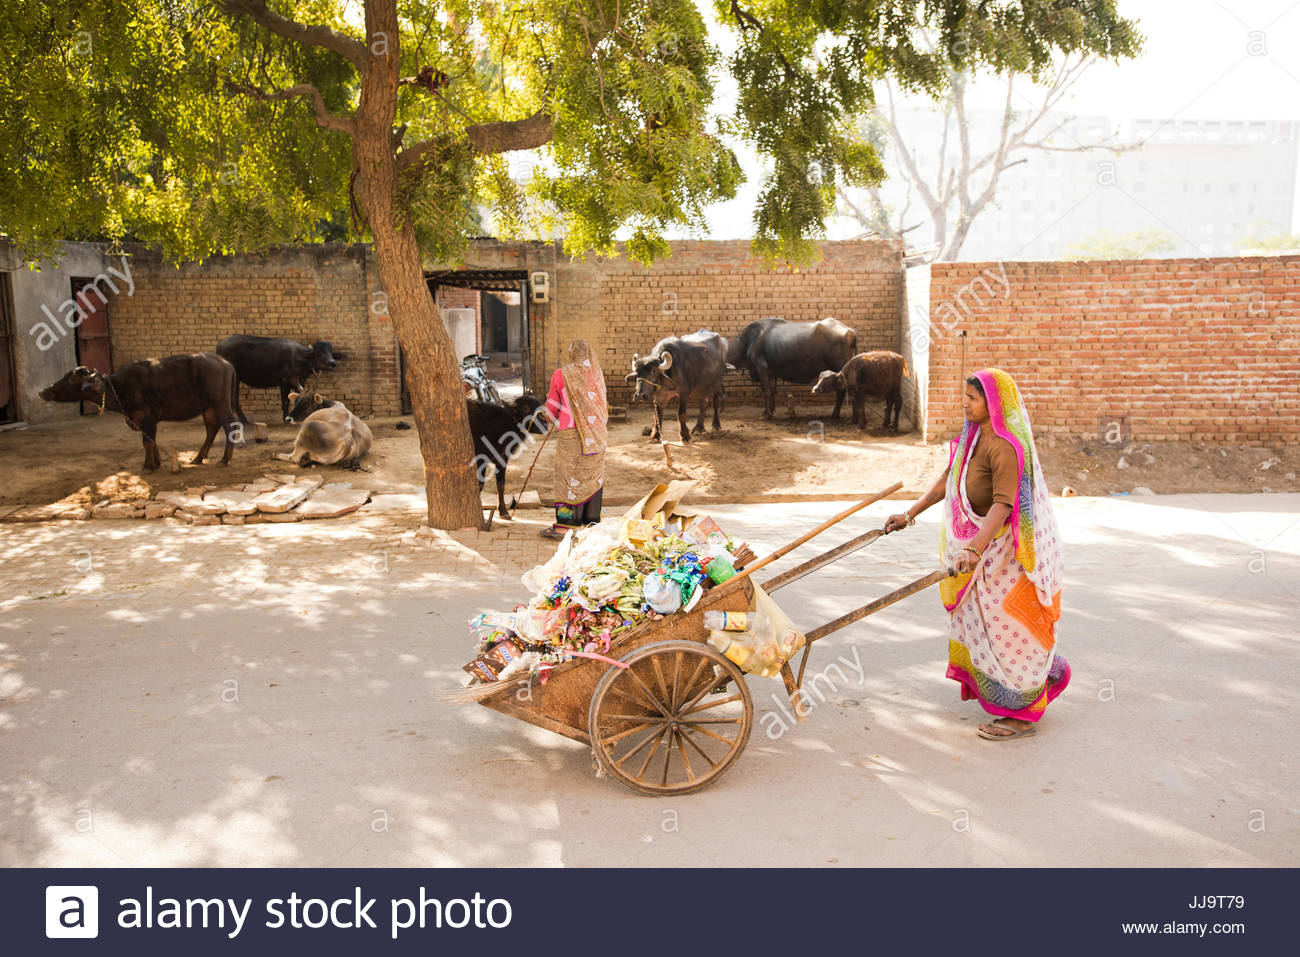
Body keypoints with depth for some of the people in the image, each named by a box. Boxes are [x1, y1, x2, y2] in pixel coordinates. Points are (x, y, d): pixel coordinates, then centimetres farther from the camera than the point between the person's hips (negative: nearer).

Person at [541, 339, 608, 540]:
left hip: (571, 434, -4)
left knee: (569, 479, 0)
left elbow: (551, 408, 1)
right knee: (593, 478, 10)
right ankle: (592, 521, 13)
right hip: (596, 434, 4)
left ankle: (564, 525, -1)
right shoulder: (597, 375, 5)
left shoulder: (561, 375, -7)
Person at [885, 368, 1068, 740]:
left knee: (1005, 626, -2)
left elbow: (1002, 505, -33)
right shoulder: (974, 437, 7)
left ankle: (1022, 715, 11)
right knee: (984, 620, 17)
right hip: (982, 542, 10)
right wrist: (911, 513, 13)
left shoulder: (1005, 447, -24)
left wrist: (974, 549, -43)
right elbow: (947, 480, 15)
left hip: (1006, 548, -10)